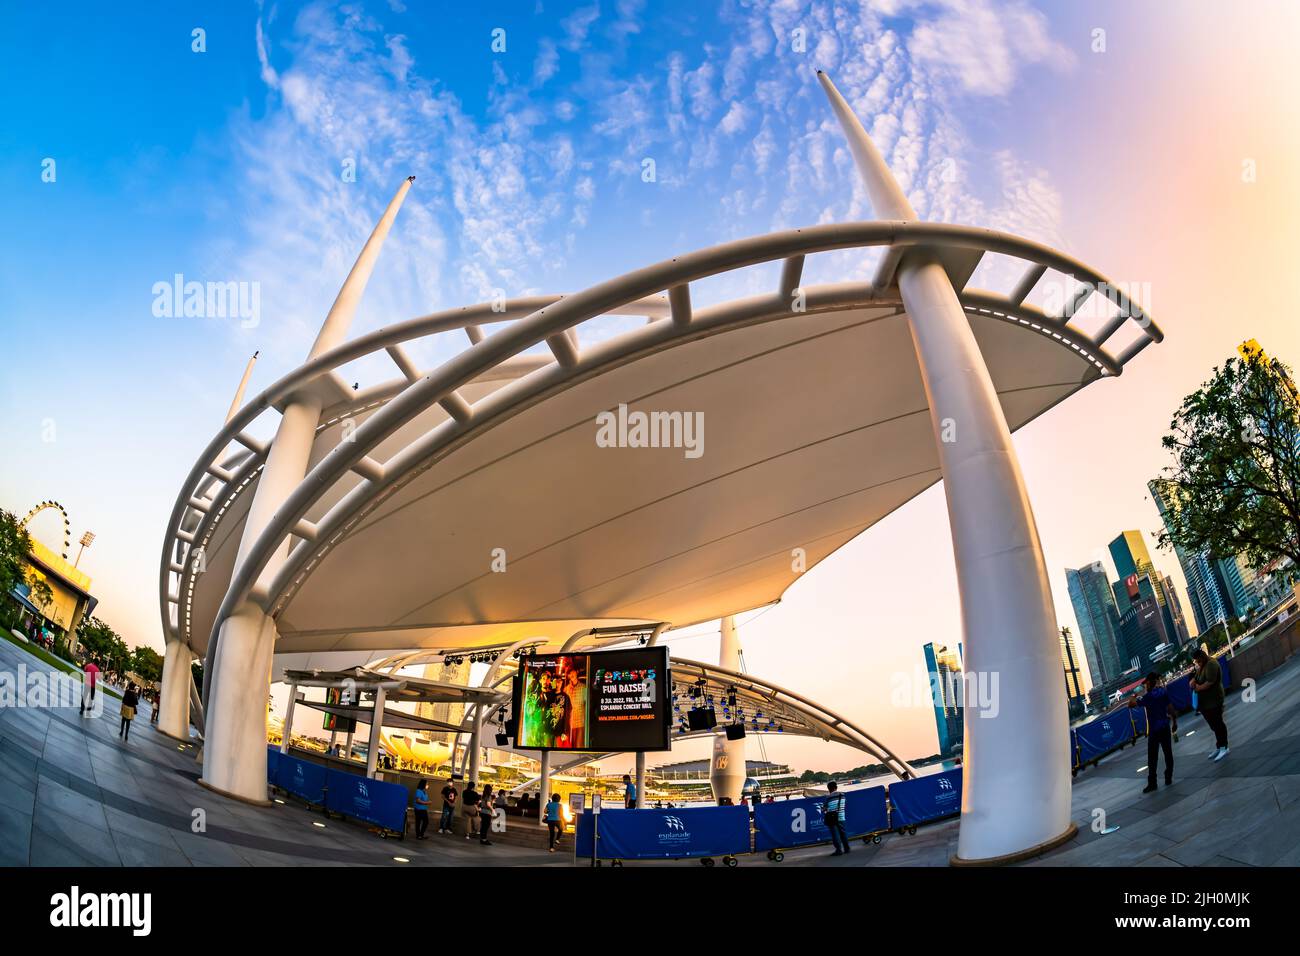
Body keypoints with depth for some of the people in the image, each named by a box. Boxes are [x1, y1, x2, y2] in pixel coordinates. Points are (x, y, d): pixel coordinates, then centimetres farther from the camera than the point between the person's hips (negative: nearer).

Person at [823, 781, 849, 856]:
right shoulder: (842, 795, 2)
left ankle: (839, 850, -1)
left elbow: (824, 809, -6)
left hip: (831, 819, -5)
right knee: (843, 832, 16)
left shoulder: (829, 798, -14)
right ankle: (846, 848, 23)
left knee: (835, 834, 1)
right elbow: (843, 806, 9)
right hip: (840, 817, 5)